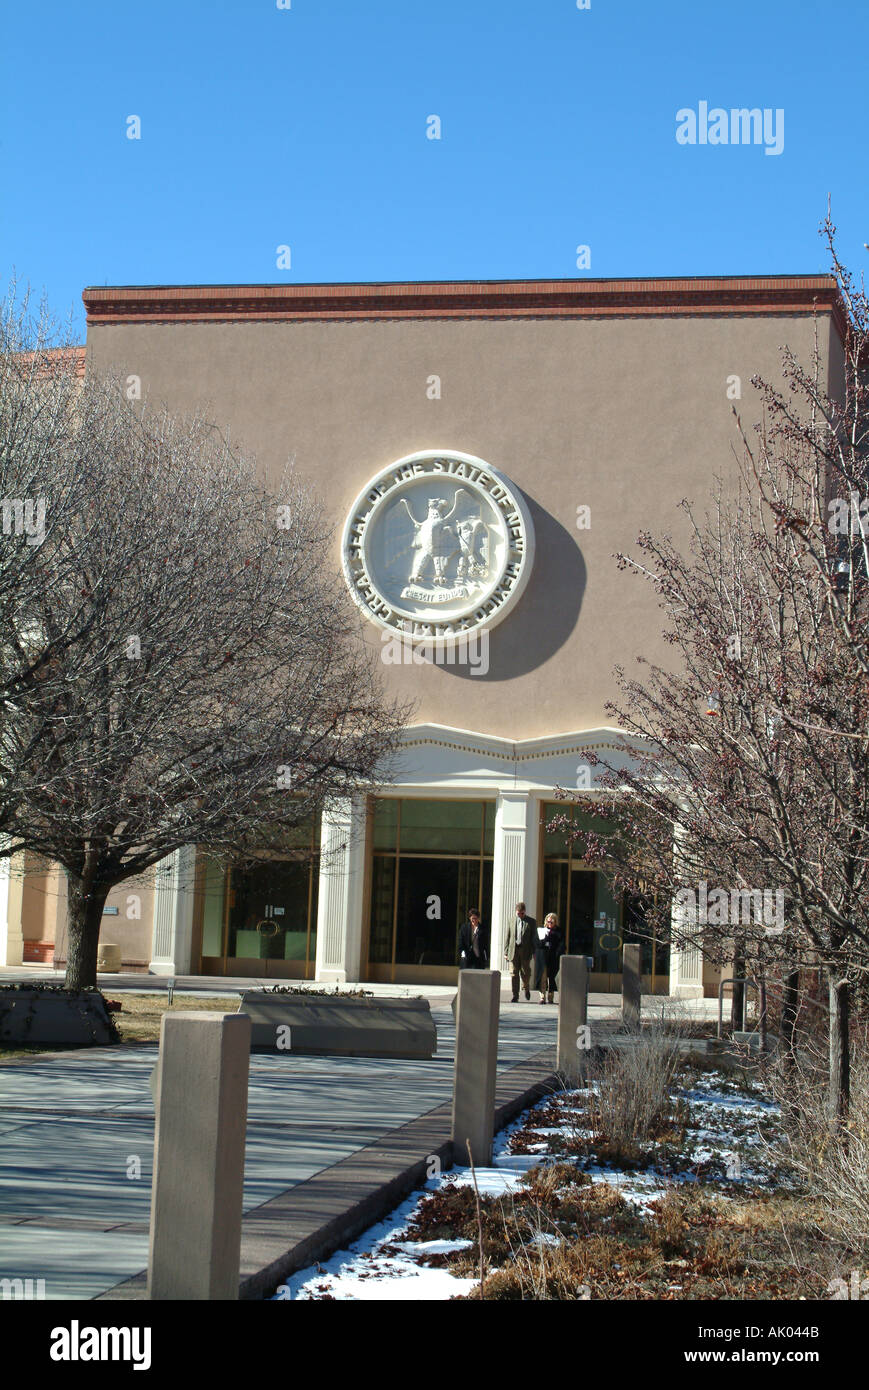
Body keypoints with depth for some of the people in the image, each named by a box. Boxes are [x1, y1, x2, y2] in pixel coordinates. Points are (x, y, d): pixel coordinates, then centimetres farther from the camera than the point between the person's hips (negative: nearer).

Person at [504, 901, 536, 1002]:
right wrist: (506, 952, 5)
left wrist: (534, 952, -2)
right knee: (514, 974, 0)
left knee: (525, 972, -3)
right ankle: (515, 996, 5)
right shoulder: (512, 921, 11)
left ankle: (526, 989, 26)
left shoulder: (531, 922, 5)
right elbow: (507, 937, 11)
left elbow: (534, 938, 5)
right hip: (513, 950, 2)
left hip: (525, 951, -2)